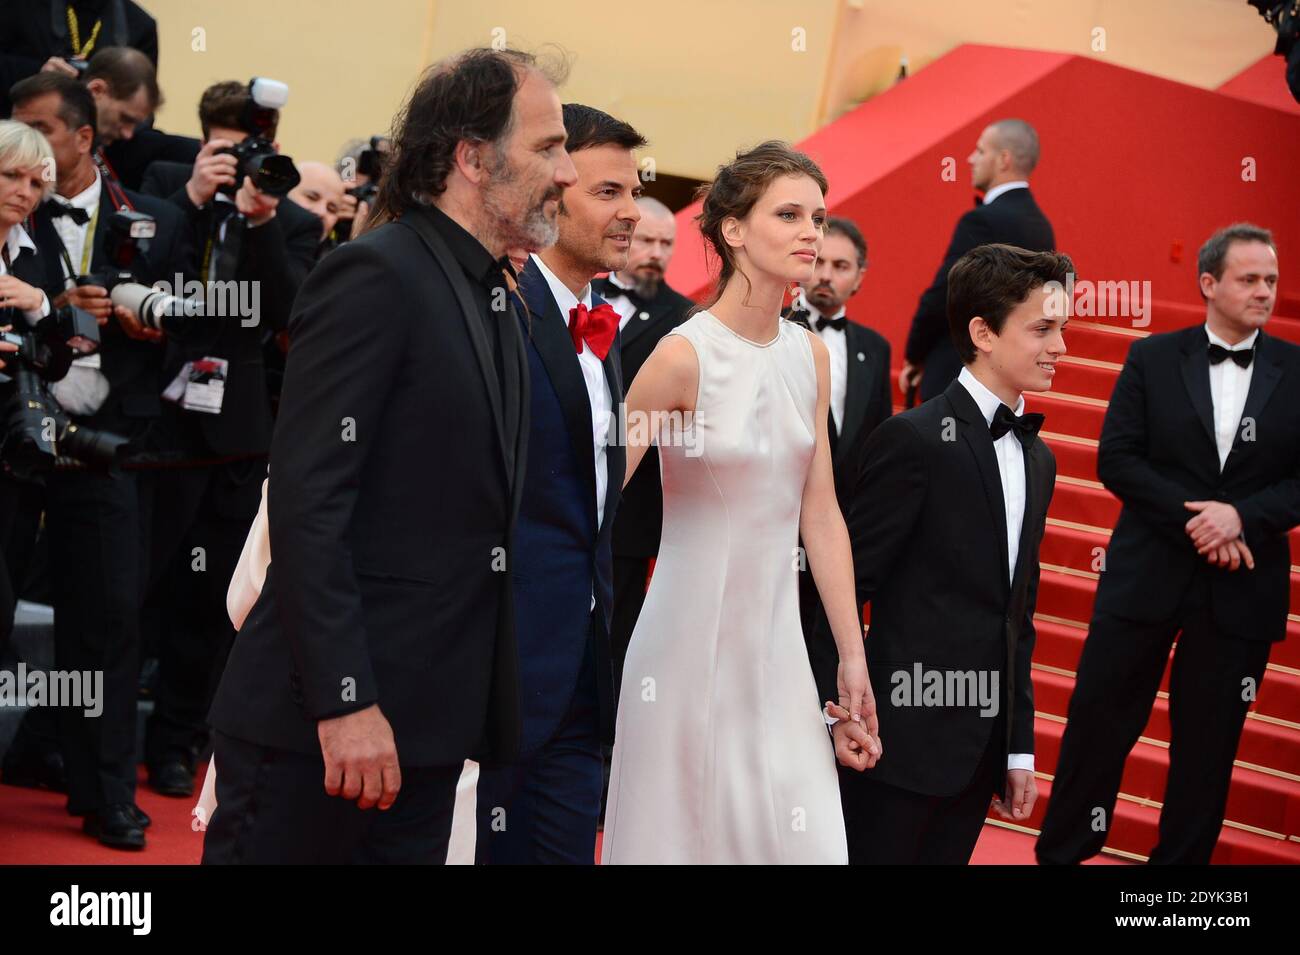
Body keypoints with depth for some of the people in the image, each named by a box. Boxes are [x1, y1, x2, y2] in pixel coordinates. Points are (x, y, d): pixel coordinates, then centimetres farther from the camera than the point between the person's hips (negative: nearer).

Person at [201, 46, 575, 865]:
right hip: (321, 721, -8)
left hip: (425, 726, 8)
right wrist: (345, 703, -22)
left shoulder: (497, 300, 16)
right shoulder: (377, 275, -11)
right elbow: (306, 503, -17)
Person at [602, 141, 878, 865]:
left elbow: (820, 515, 8)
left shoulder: (810, 355, 4)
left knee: (806, 836, 6)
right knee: (684, 829, 4)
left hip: (778, 642, 6)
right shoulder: (684, 356, -14)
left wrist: (853, 660, 7)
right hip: (693, 640, -5)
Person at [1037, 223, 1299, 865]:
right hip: (1147, 573, -1)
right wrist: (1194, 521, -15)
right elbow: (1116, 460, -5)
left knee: (1208, 741, 8)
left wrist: (1242, 515, -17)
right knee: (1099, 721, 4)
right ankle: (1060, 852, 17)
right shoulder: (1153, 359, 1)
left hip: (1242, 588, 1)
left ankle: (1181, 860, 21)